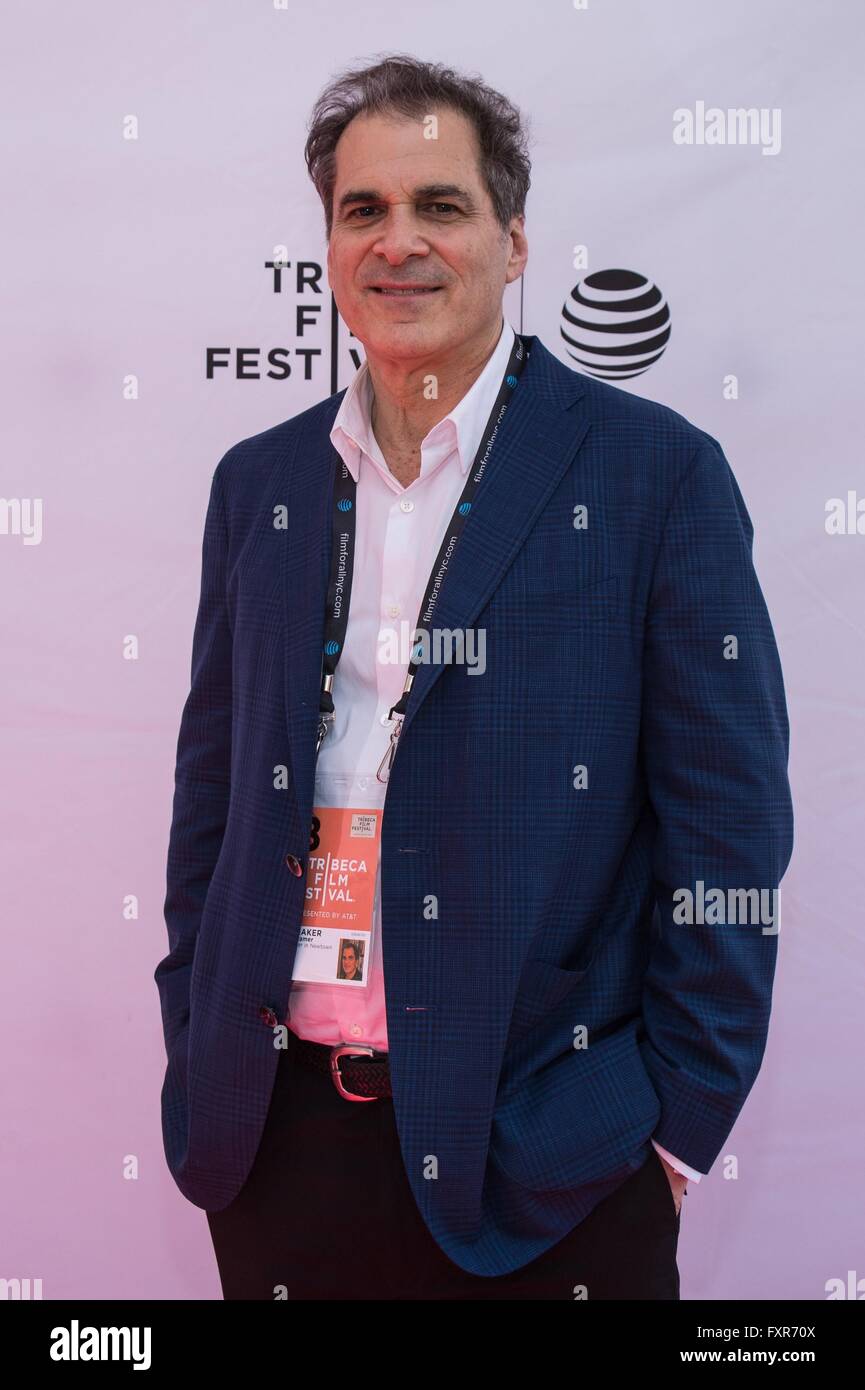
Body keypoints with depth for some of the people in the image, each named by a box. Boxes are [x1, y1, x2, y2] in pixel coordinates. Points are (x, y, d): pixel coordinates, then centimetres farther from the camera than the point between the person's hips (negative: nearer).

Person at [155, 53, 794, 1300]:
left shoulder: (656, 473, -6)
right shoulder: (259, 482, 8)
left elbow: (728, 835, -7)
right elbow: (211, 791, 12)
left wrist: (678, 1127, -8)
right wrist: (195, 1060, 9)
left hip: (540, 1145, -3)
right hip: (275, 1130, 4)